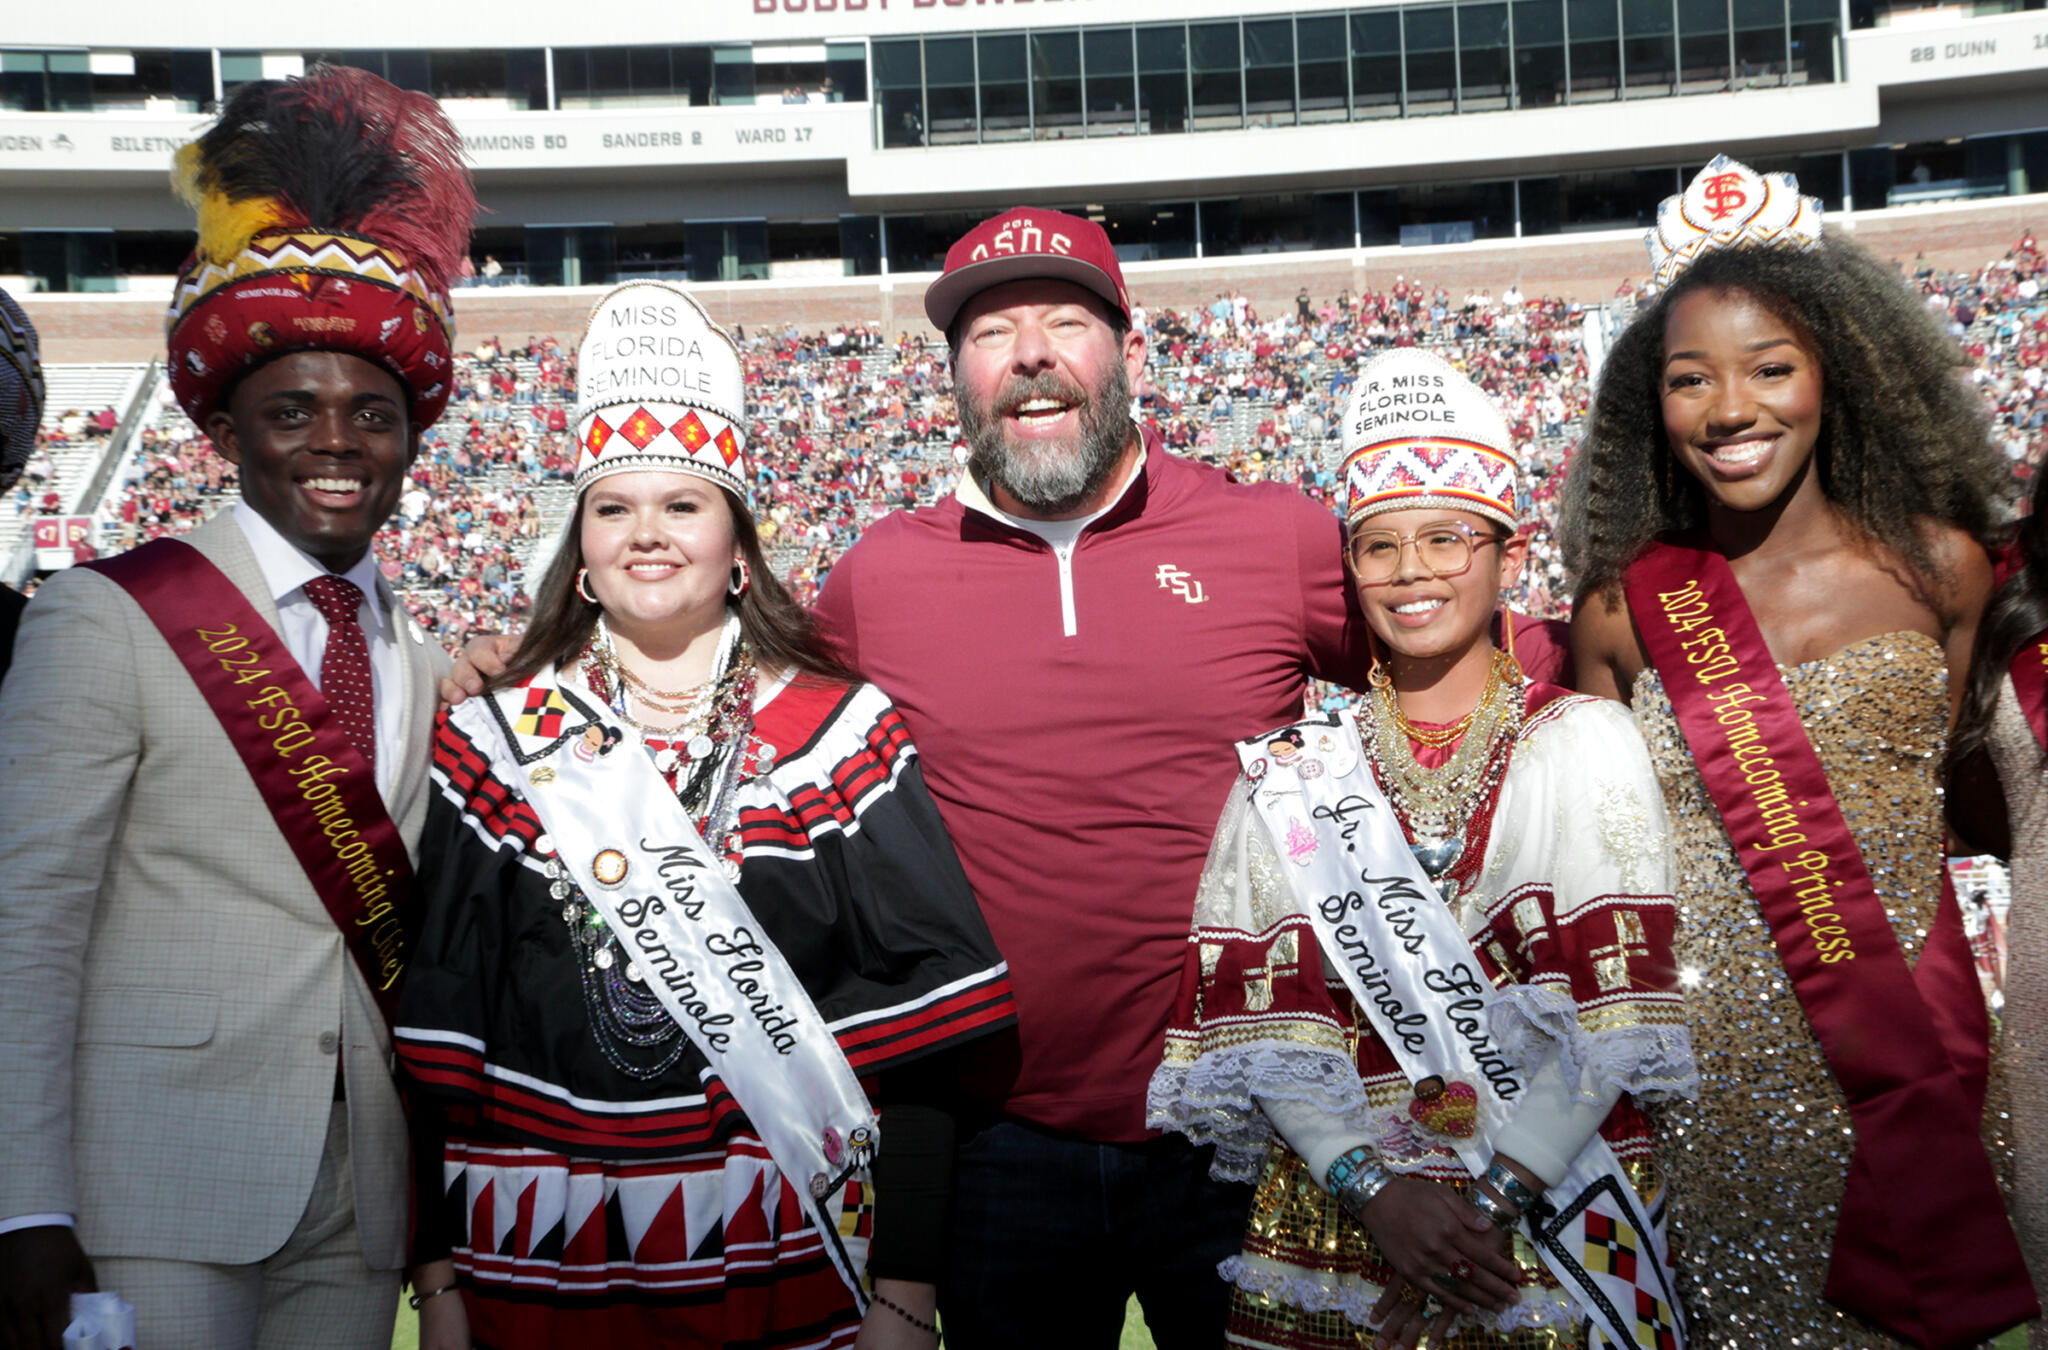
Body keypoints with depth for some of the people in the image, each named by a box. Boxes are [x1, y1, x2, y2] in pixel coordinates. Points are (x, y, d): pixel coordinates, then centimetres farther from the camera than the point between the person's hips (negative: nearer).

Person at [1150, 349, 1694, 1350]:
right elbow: (1263, 1015, -4)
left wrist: (1492, 1198, -17)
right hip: (1334, 1223, 1)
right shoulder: (1292, 772, 2)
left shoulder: (1587, 744, -2)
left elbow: (1615, 1012, -9)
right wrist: (1375, 1188, -15)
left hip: (1557, 1213, -1)